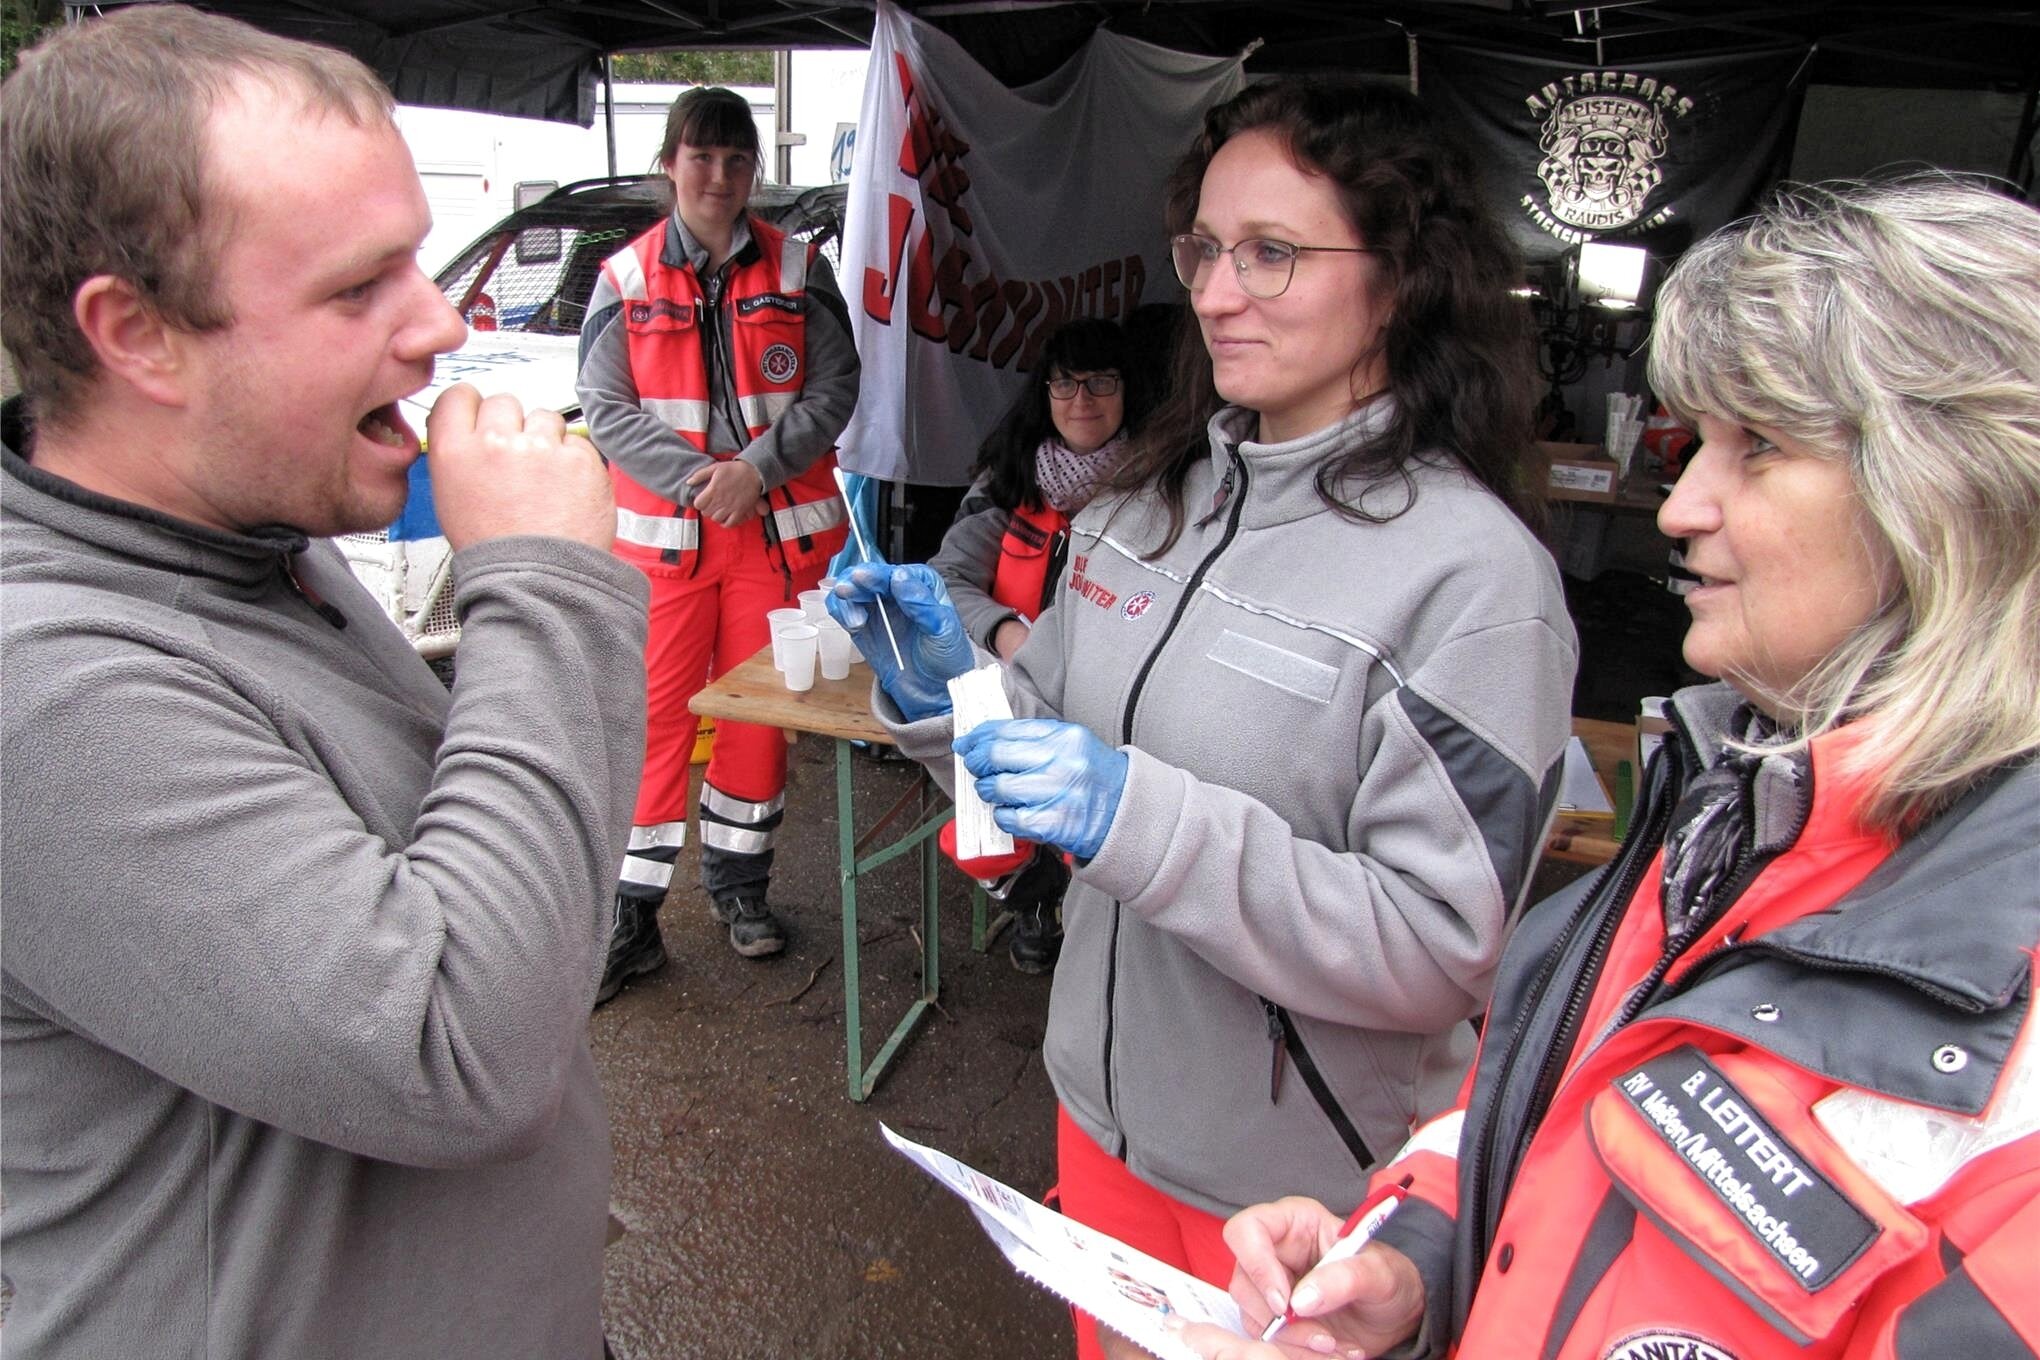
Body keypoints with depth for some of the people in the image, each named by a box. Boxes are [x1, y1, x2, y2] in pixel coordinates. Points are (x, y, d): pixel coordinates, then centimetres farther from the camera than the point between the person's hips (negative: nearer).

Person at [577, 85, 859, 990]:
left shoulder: (798, 269, 7)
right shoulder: (626, 278, 5)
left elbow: (834, 388, 0)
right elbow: (603, 408, -1)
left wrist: (757, 467, -14)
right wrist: (693, 475, -15)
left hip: (778, 527, 1)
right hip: (662, 533, -1)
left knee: (758, 712, 8)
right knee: (654, 718, 0)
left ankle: (738, 884, 26)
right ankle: (633, 913, 10)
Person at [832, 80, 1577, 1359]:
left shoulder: (1474, 570, -22)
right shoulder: (1151, 498, -2)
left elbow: (1439, 946, -24)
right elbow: (1063, 730, 9)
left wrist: (1142, 818, -33)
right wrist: (947, 690, -11)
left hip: (1308, 1178, -5)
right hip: (1107, 1101, 6)